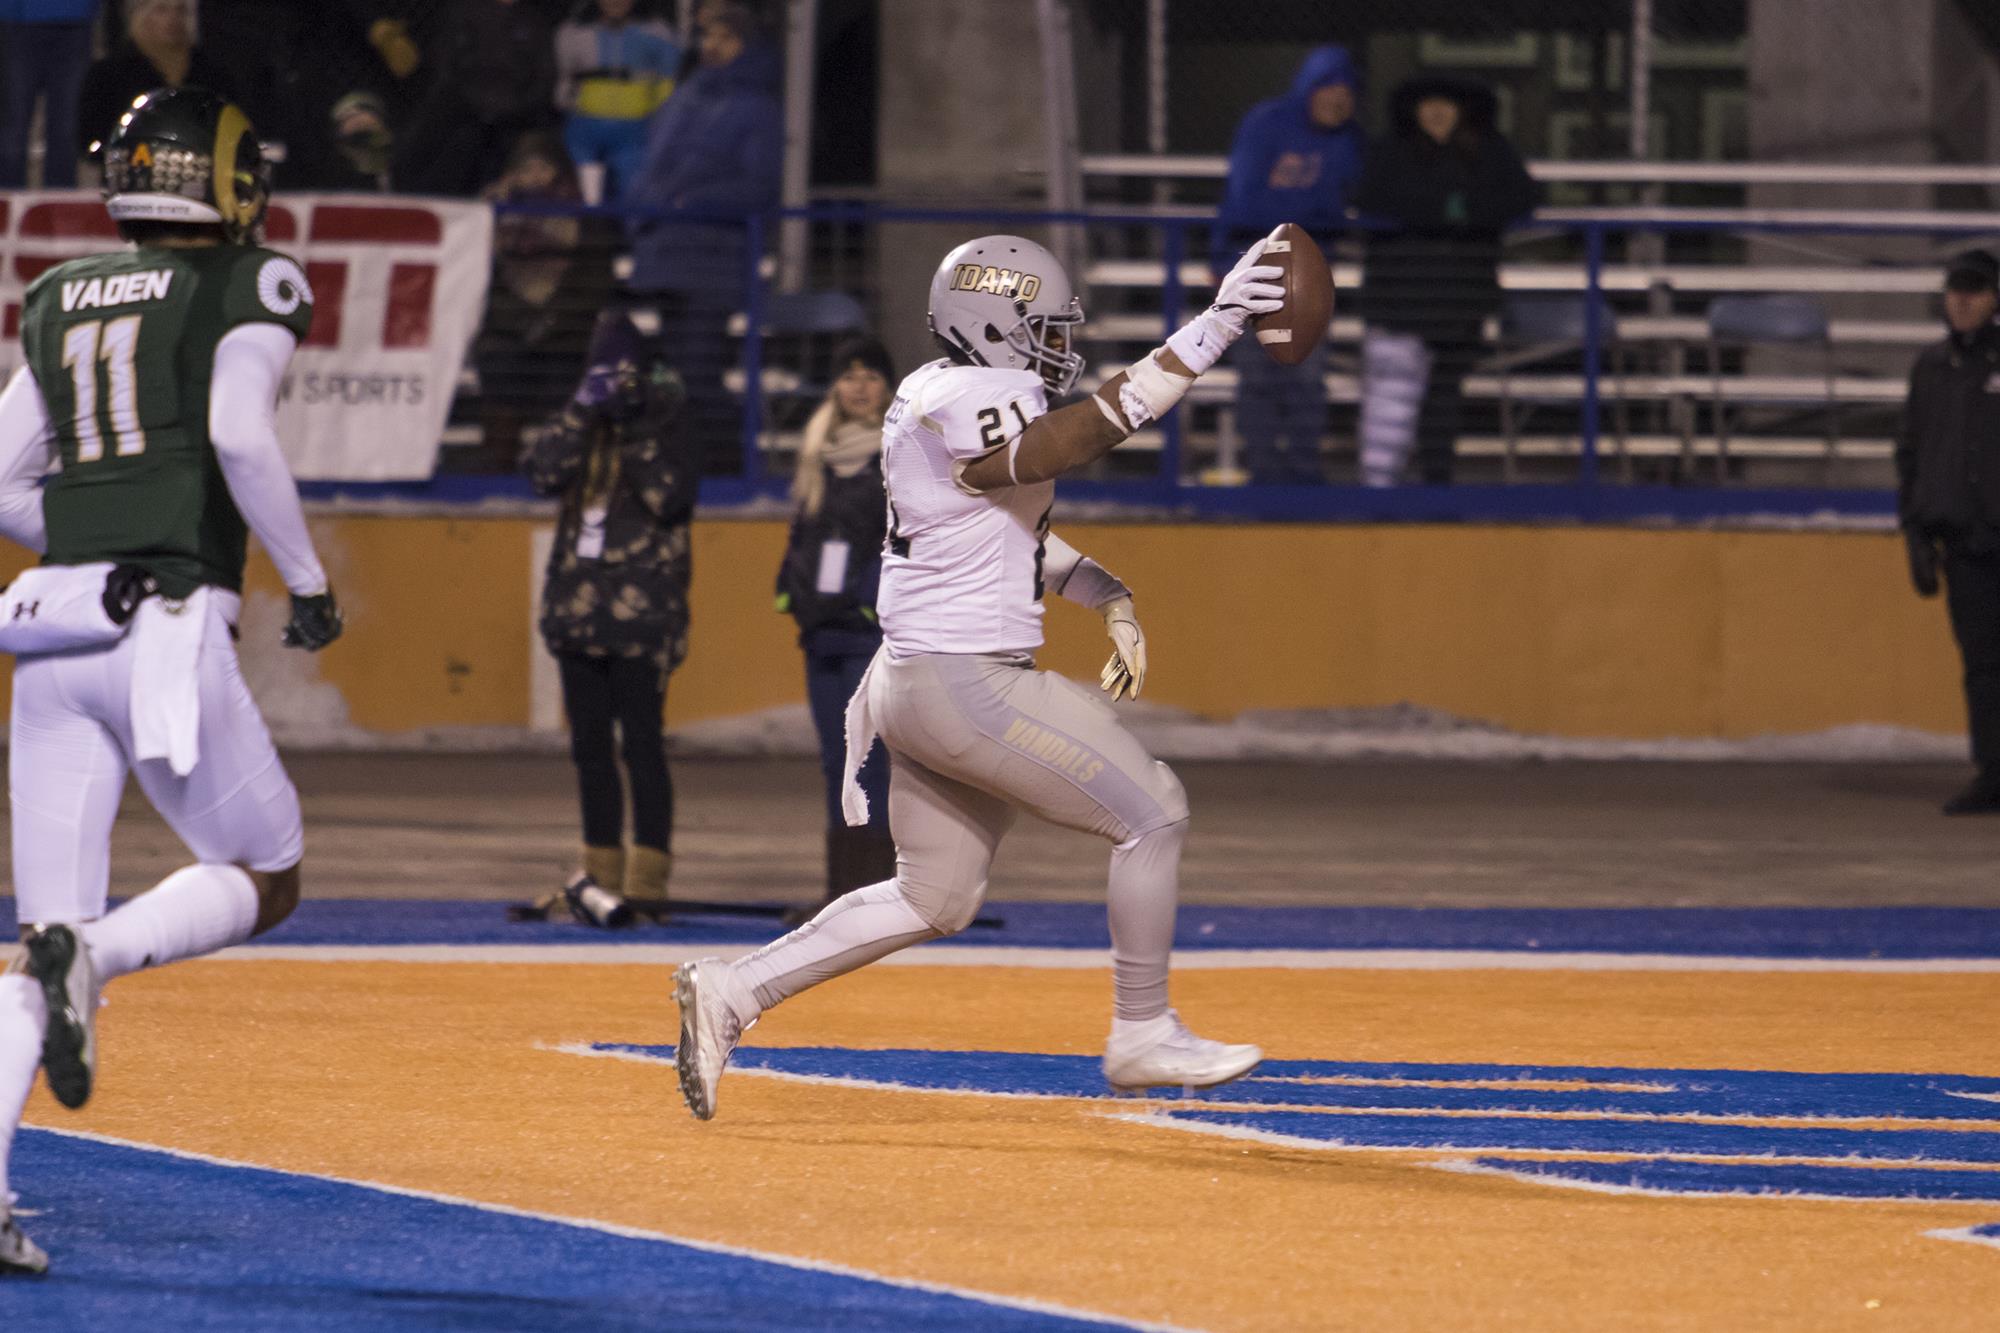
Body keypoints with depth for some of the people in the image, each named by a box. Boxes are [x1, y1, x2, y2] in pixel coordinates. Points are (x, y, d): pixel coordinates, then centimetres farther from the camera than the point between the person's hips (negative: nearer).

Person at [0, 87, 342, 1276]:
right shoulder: (249, 291, 0)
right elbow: (240, 434, -16)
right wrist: (308, 579, -6)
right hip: (169, 637, -5)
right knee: (266, 878, 14)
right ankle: (95, 954, -17)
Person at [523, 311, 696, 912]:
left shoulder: (661, 436, 0)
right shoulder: (585, 435, 12)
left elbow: (671, 497, -17)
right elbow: (542, 472, -6)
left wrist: (634, 433, -18)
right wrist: (583, 411, -13)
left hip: (640, 618, -6)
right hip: (579, 609, 6)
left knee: (642, 745, -8)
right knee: (591, 748, 9)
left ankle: (647, 879, -8)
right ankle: (603, 872, 16)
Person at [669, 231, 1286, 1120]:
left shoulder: (938, 396, 13)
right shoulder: (969, 406, -18)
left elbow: (1015, 528, 23)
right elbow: (1083, 433, -33)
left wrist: (1106, 595, 10)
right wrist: (1209, 332, -36)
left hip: (919, 681, 10)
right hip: (967, 688, -10)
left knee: (934, 898, 19)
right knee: (1152, 811, -1)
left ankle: (733, 991, 16)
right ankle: (1142, 1035, 9)